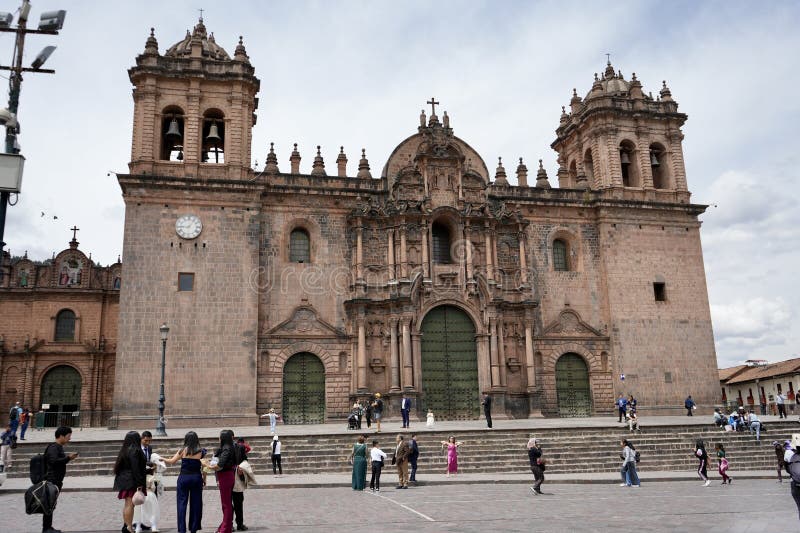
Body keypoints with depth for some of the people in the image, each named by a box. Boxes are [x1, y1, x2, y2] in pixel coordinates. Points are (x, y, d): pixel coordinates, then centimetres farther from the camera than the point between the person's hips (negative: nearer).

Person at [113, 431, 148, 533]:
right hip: (132, 481, -9)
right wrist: (139, 484, -18)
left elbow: (119, 466, 17)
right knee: (130, 504, -7)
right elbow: (135, 468, -20)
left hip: (124, 480, 9)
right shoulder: (134, 451, -16)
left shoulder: (125, 450, 11)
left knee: (127, 504, 16)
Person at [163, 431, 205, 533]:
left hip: (184, 478, -1)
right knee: (195, 503, 8)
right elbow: (204, 468, 0)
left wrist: (163, 459, 23)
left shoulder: (183, 451, -3)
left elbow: (172, 461, 6)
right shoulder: (201, 452, -1)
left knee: (182, 503, 3)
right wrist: (204, 479, 11)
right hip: (196, 478, 1)